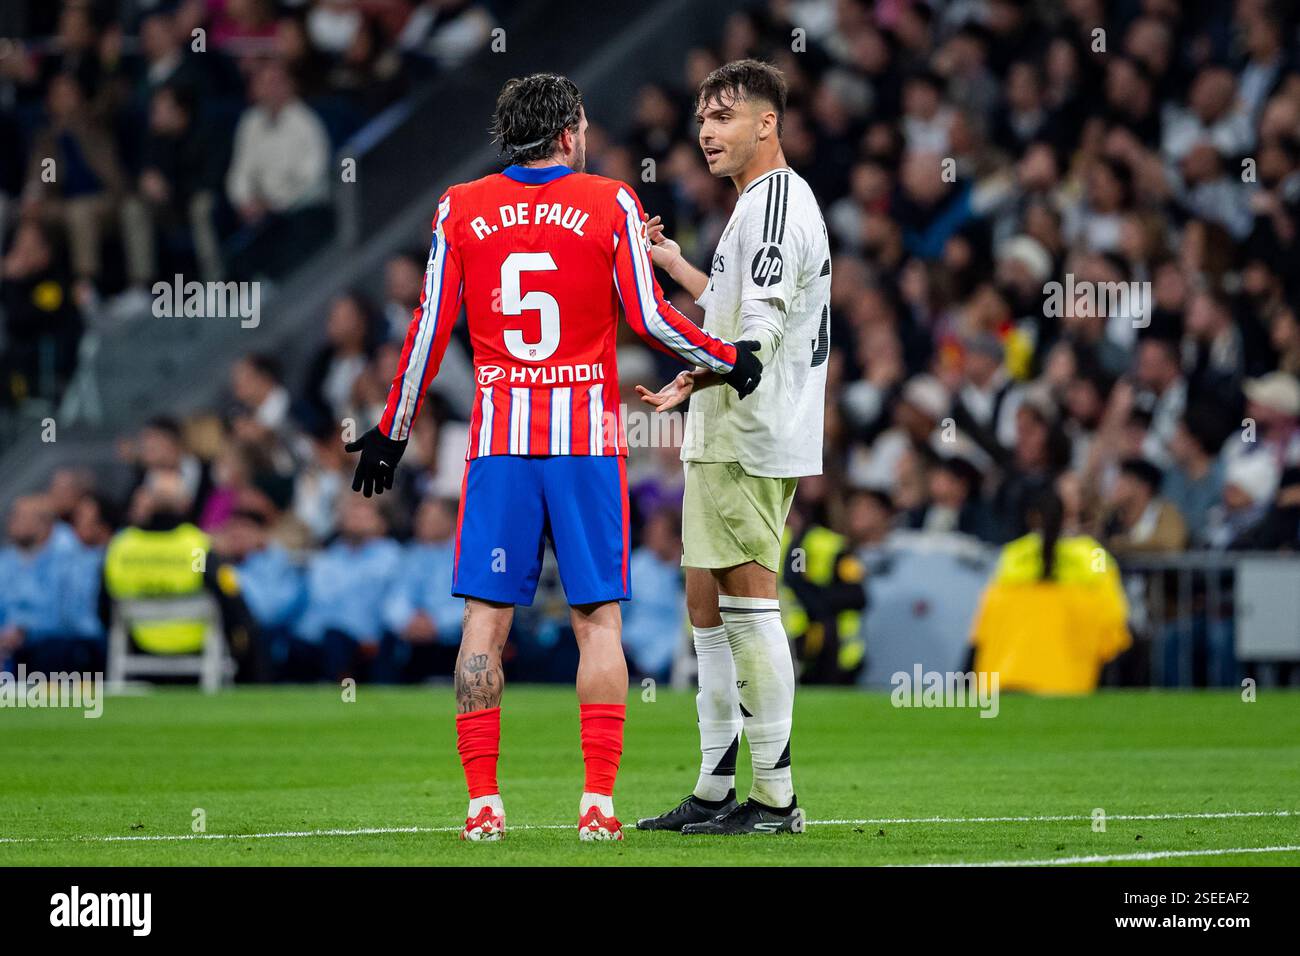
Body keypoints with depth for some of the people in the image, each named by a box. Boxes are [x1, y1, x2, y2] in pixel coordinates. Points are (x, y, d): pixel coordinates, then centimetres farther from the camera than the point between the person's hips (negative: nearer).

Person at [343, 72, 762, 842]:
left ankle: (484, 803, -1)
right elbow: (648, 317, -3)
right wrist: (729, 359, 12)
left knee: (487, 619, 3)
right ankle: (598, 801, -3)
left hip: (499, 441, 1)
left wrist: (393, 431, 13)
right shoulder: (611, 205, 0)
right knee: (598, 618, 3)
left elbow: (431, 328, 5)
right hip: (587, 438, -1)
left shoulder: (460, 210, 5)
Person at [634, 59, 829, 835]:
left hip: (750, 442, -11)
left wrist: (698, 377, -39)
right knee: (708, 605, 12)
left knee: (750, 608, -8)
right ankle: (715, 791, 16)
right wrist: (674, 263, 39)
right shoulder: (765, 204, 19)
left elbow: (761, 337, -24)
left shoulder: (776, 203, -13)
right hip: (729, 441, 11)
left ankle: (776, 797, -6)